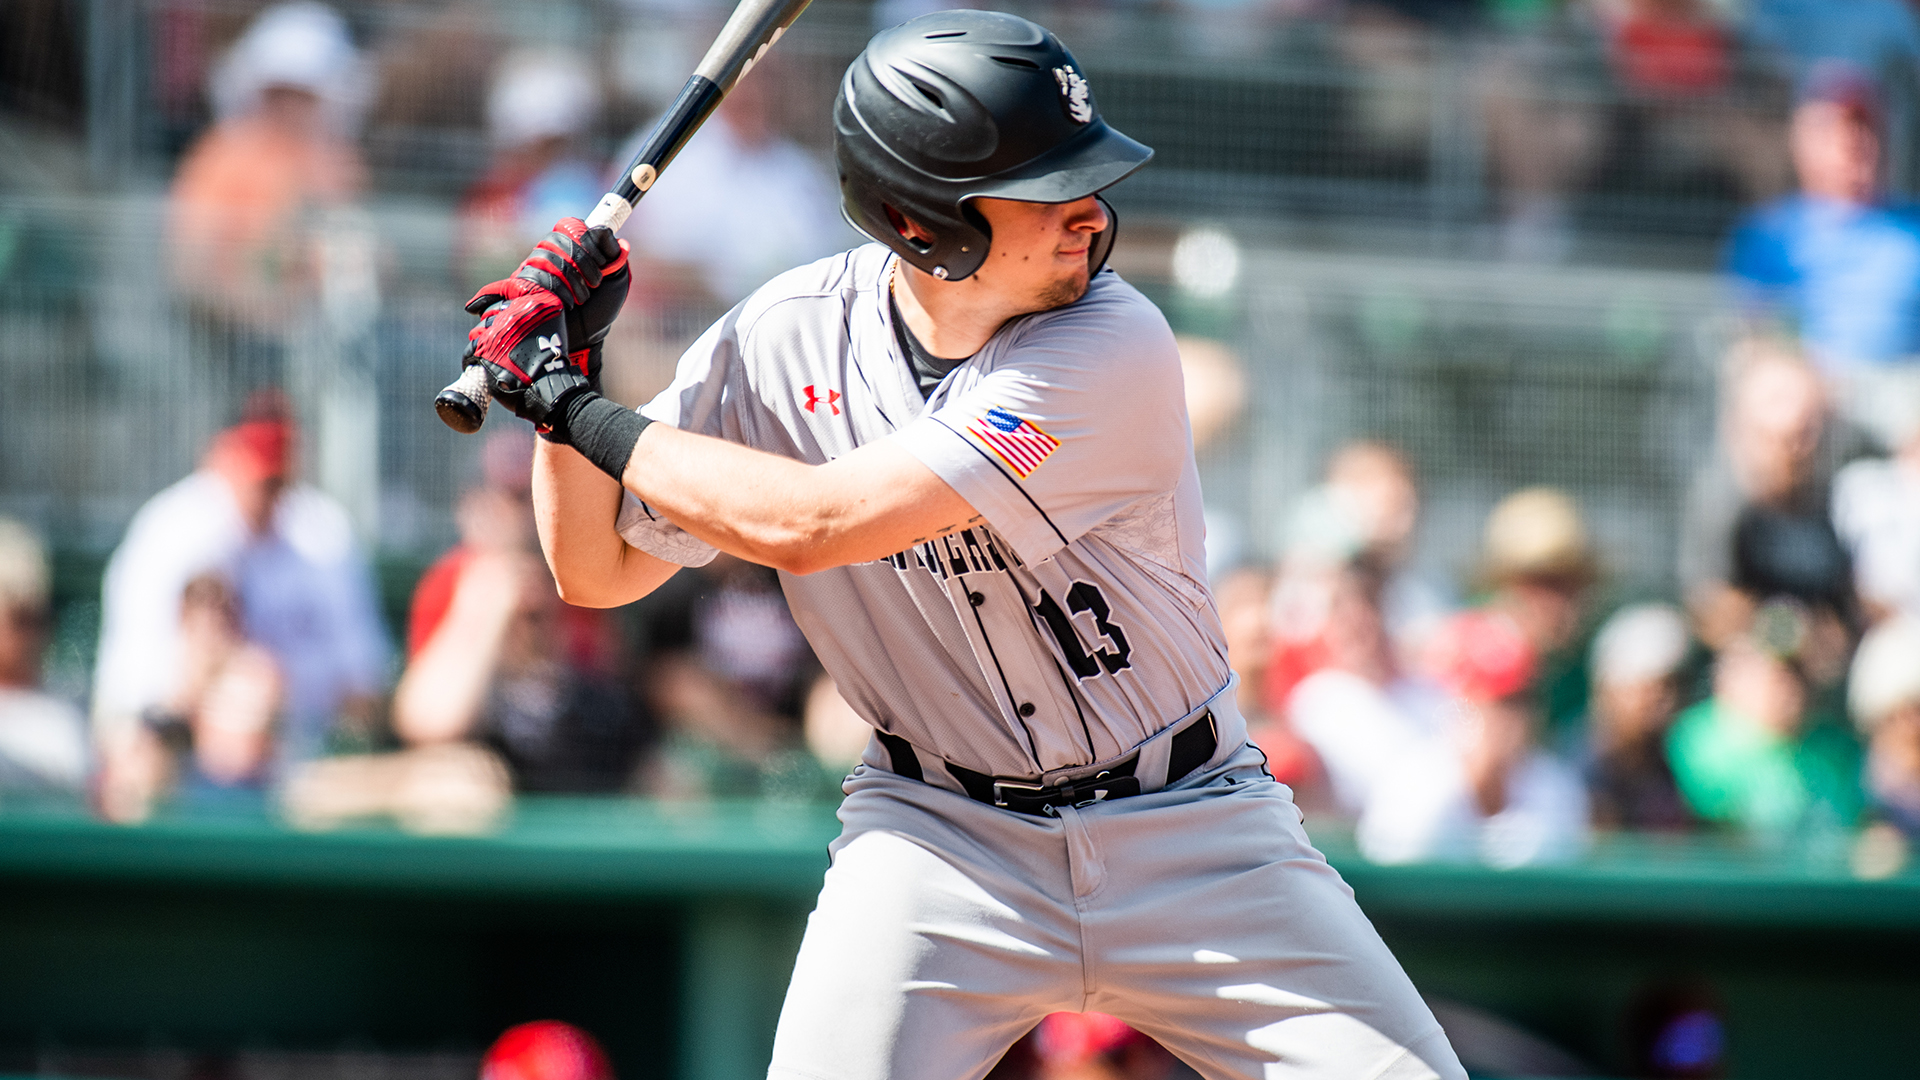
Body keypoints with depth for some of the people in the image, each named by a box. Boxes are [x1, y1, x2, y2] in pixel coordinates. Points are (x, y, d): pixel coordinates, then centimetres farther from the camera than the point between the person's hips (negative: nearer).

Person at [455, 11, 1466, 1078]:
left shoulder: (1113, 349, -22)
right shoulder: (786, 339, -7)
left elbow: (813, 525, -27)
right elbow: (598, 571, 4)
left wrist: (577, 407, -19)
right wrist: (562, 378, -10)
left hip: (1188, 829, -2)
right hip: (941, 835, 2)